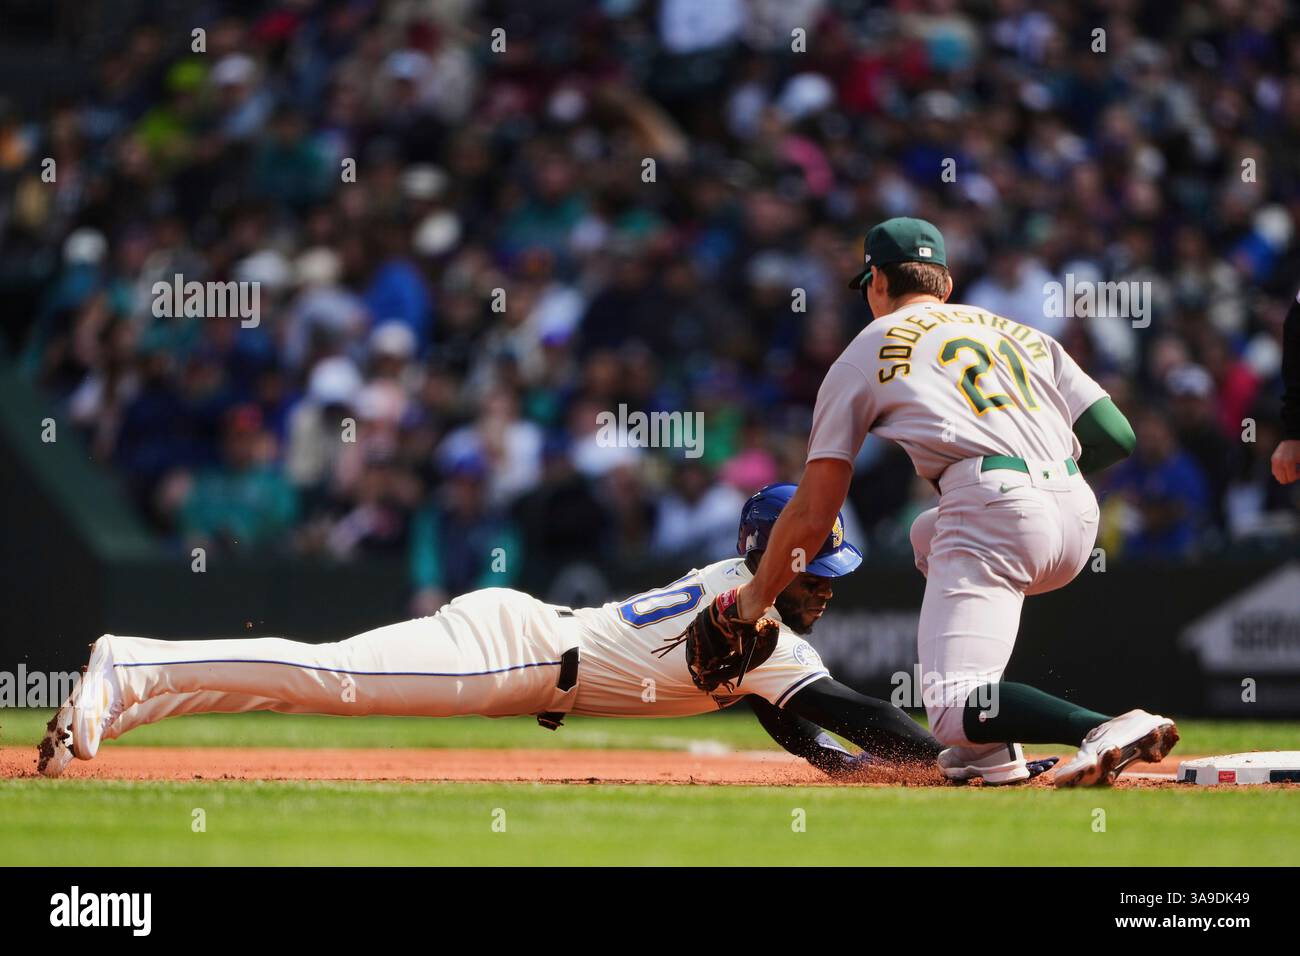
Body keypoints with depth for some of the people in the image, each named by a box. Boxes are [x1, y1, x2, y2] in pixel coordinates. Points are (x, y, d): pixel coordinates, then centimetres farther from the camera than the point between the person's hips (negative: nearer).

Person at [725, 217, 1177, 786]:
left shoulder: (865, 353, 17)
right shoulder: (1024, 334, 28)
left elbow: (813, 513, 16)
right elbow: (1115, 437, 16)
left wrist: (752, 600, 28)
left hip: (992, 510, -6)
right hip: (1077, 522, 6)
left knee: (953, 712, -10)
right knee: (928, 533, 35)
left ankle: (1108, 731, -37)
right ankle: (989, 749, 25)